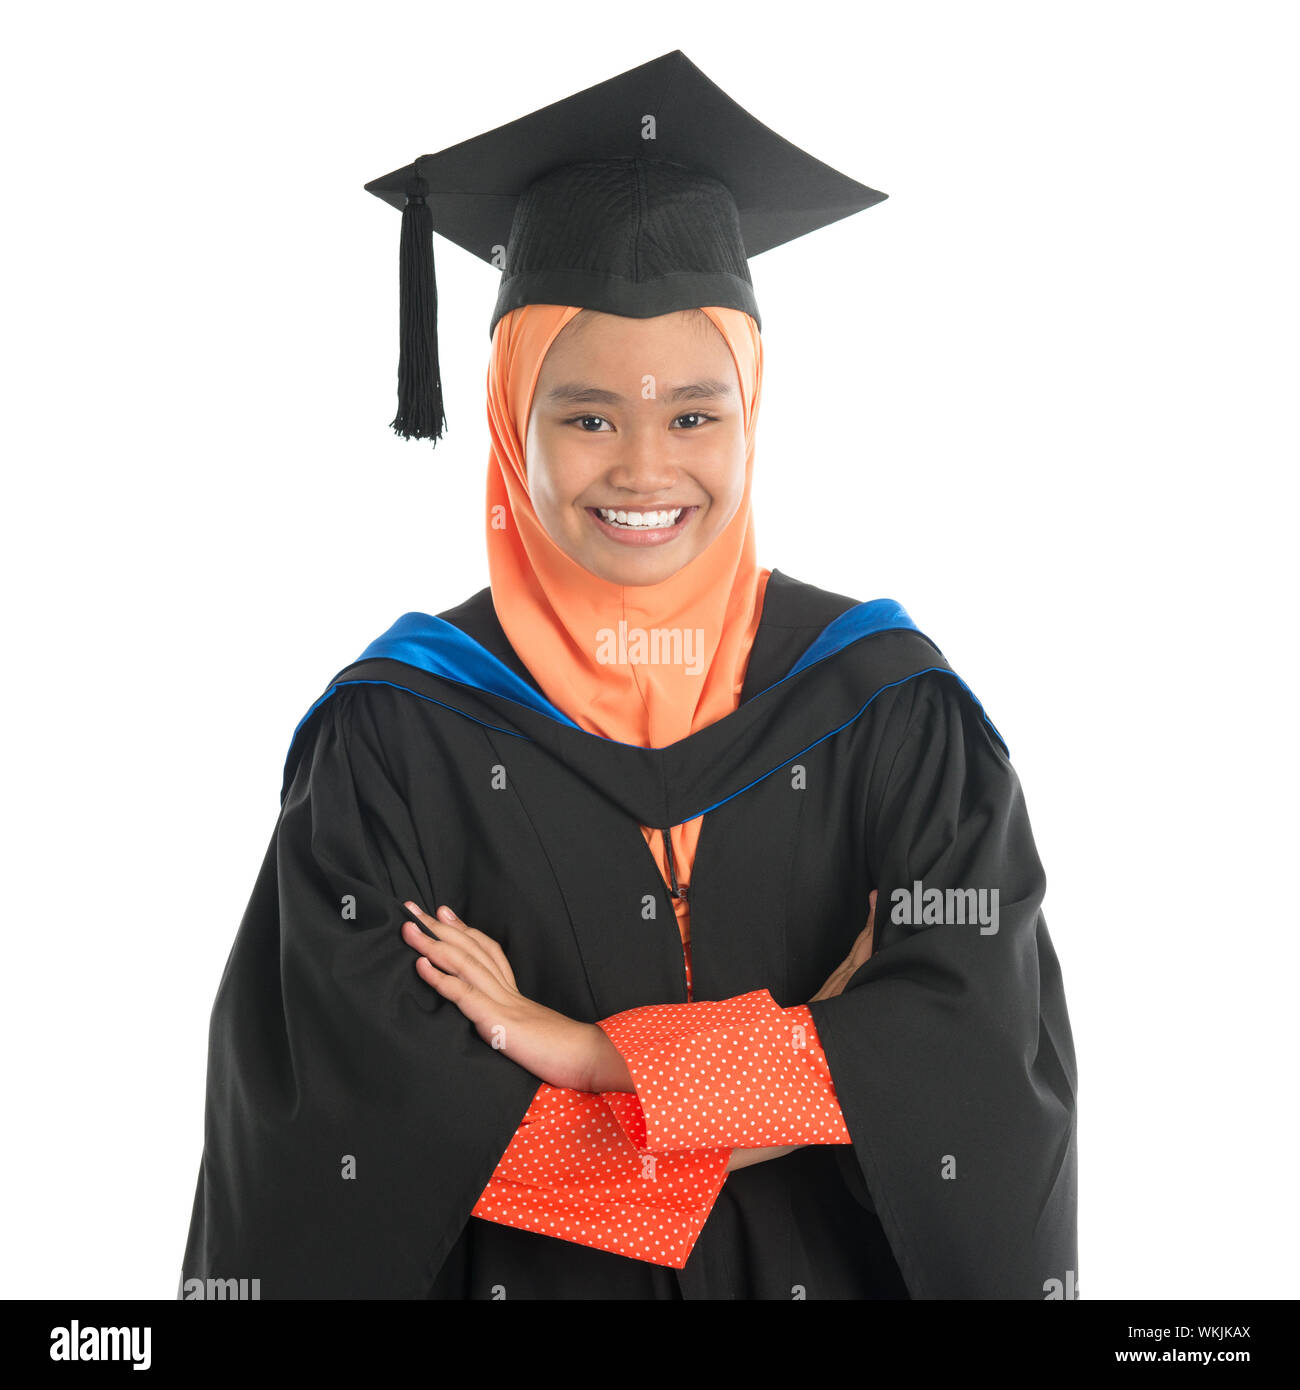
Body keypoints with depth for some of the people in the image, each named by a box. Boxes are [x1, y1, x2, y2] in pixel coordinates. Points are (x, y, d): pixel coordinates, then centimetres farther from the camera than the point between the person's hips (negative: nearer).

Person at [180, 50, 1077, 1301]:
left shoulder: (888, 706, -9)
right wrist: (826, 1071, -18)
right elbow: (357, 1115, -21)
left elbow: (986, 1055, -18)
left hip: (840, 1267, 1)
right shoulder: (397, 736, -13)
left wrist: (584, 1051, -23)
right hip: (520, 1268, -1)